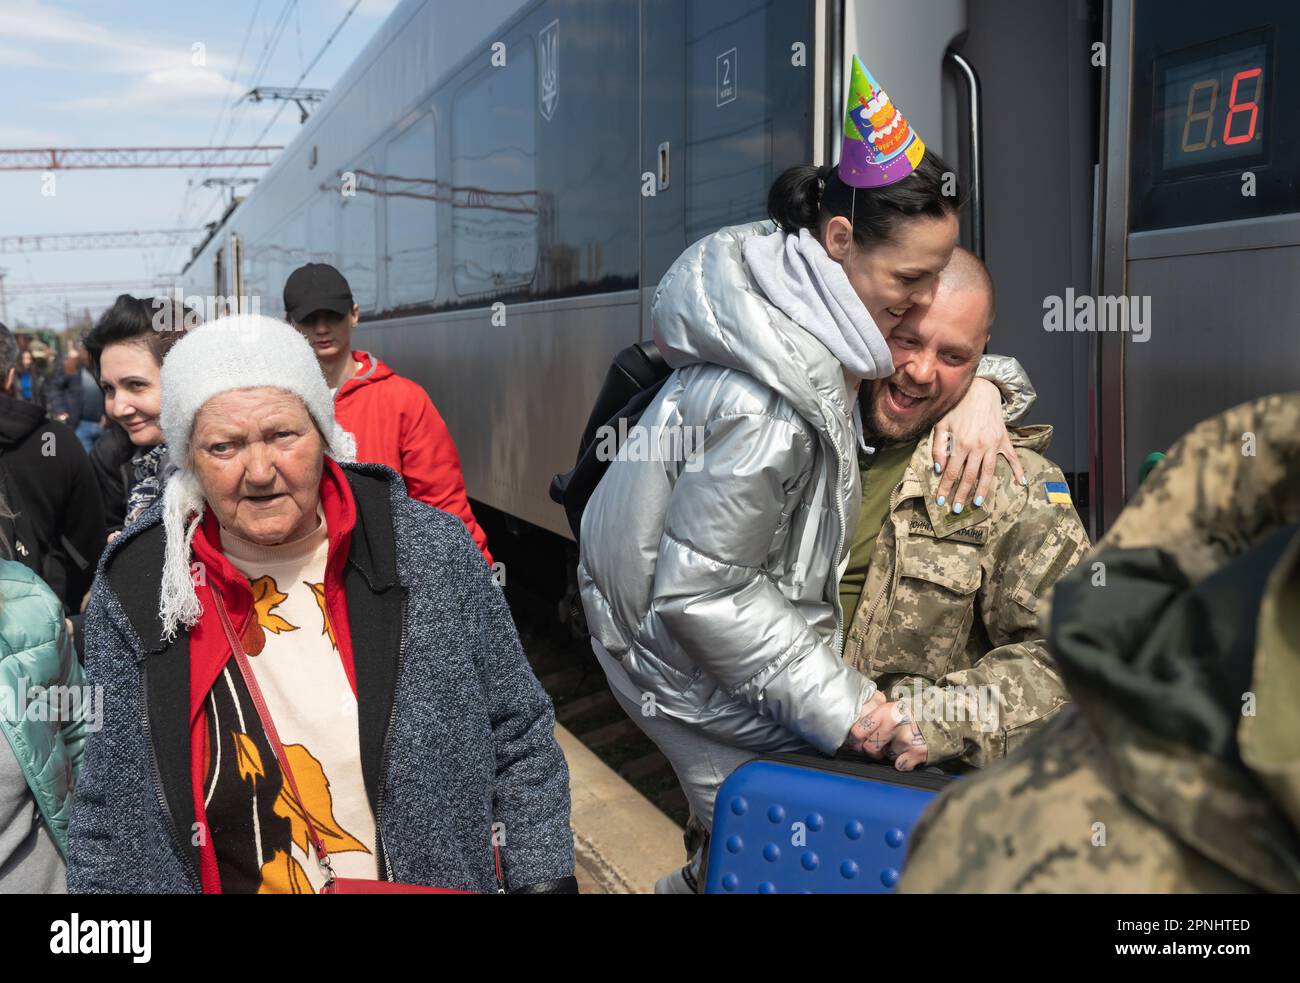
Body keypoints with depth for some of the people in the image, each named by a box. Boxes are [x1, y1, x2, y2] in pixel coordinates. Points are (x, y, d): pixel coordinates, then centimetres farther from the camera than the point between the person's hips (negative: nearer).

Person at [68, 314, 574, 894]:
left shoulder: (431, 552, -16)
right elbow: (110, 821, -5)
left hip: (439, 877, 0)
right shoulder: (134, 591, -14)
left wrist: (545, 880, -9)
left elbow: (519, 742, -6)